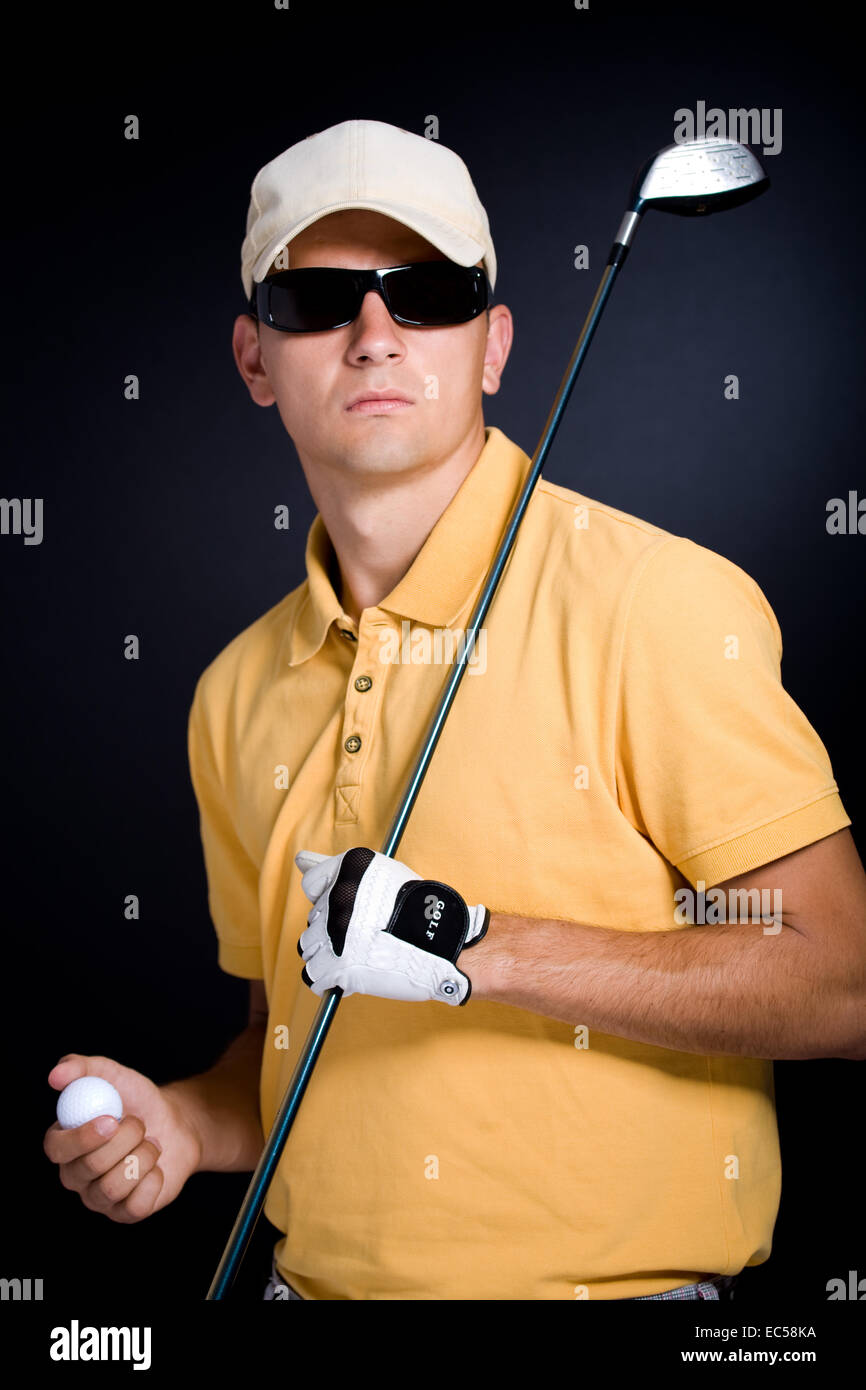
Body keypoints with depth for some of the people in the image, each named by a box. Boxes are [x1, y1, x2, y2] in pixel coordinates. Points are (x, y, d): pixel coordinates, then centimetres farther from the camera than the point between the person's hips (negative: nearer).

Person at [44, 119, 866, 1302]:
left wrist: (479, 946, -20)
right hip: (315, 1275, 4)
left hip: (617, 1281, -3)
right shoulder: (237, 693, 6)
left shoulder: (658, 601, -12)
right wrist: (189, 1124, -4)